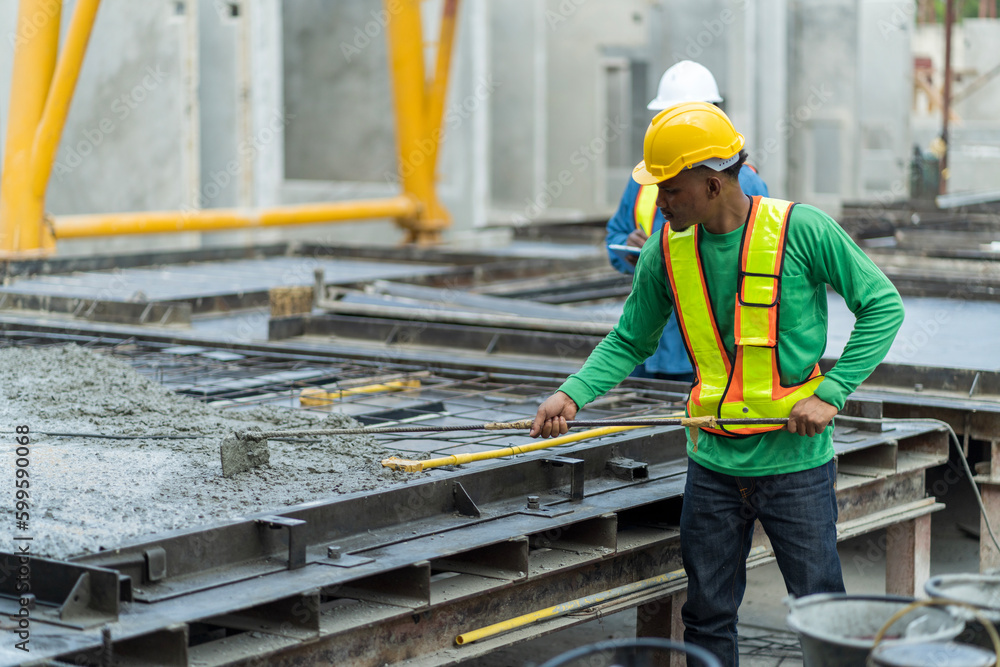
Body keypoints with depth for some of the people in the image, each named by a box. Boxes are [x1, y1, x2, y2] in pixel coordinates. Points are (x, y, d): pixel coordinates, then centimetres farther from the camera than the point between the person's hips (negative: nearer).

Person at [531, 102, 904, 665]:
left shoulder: (801, 230, -11)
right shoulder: (667, 251, 1)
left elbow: (883, 307, -5)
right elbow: (629, 342, 12)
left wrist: (830, 393, -13)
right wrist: (574, 393, -4)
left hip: (795, 459, -4)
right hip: (714, 464, 4)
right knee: (708, 618, 11)